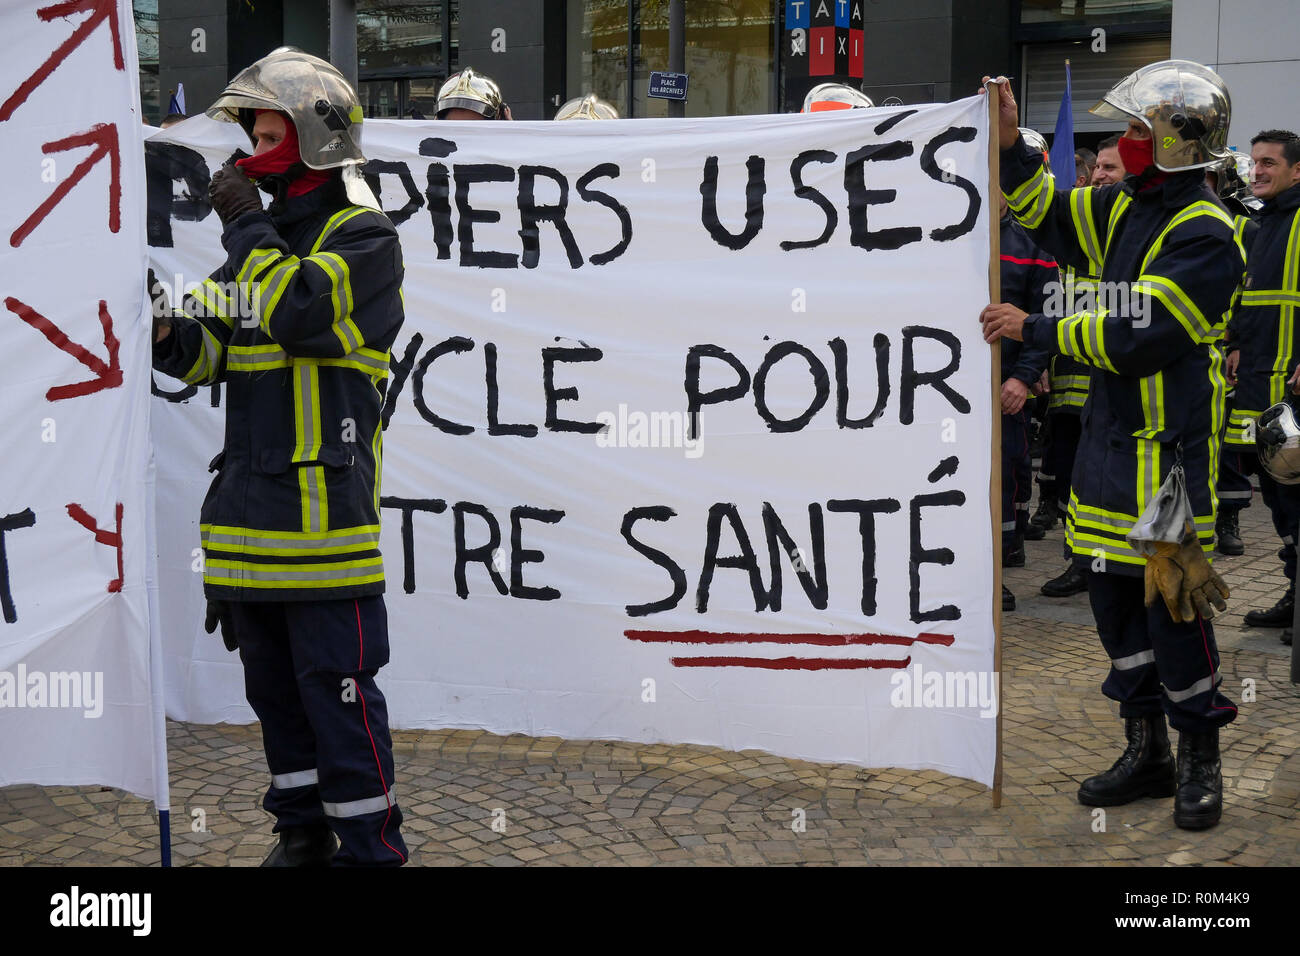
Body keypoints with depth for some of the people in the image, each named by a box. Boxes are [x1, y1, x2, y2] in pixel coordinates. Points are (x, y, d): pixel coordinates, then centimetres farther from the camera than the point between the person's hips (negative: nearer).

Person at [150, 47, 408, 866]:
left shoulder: (363, 237, -6)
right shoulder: (267, 233, 19)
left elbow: (299, 313, -24)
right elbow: (217, 350, 20)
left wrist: (247, 226, -13)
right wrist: (173, 337, -2)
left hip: (323, 497, -8)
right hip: (250, 497, 9)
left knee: (335, 683, -6)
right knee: (272, 677, 15)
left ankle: (370, 844, 5)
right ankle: (303, 830, 28)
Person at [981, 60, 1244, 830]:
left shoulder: (1205, 236, -16)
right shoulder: (1126, 210, 9)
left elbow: (1136, 336, -22)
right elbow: (1048, 212, 21)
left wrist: (1035, 330, -14)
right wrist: (1011, 145, 6)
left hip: (1171, 447, -8)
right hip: (1110, 435, 8)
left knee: (1171, 599, -3)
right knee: (1113, 593, 12)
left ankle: (1201, 760, 15)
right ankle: (1147, 750, 25)